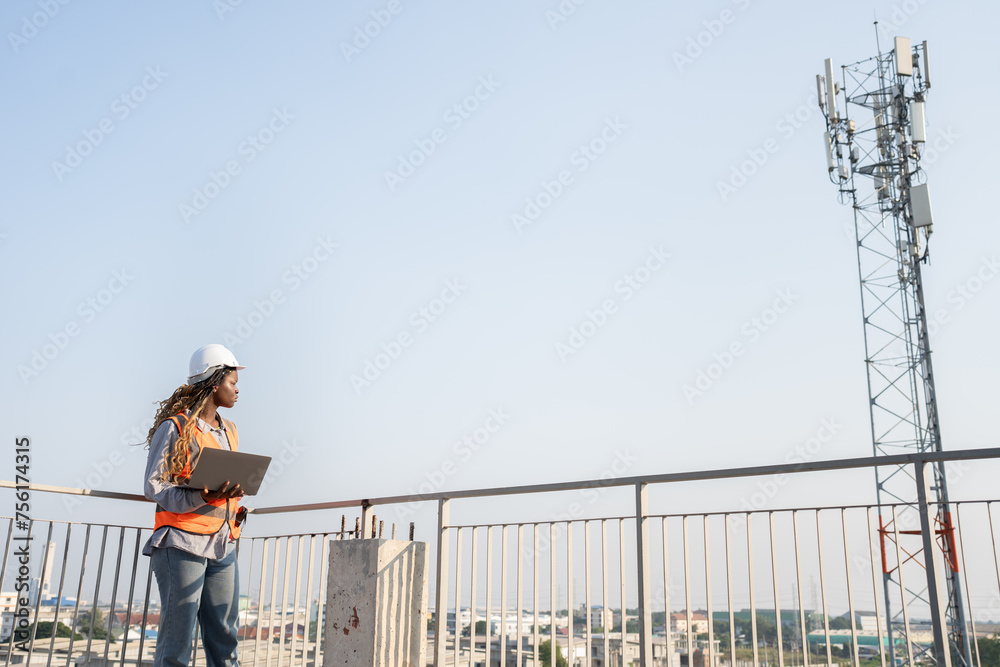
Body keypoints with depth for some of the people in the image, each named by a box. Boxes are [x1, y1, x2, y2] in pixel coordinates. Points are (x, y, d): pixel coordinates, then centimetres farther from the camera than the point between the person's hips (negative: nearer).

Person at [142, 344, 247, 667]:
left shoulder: (229, 430, 16)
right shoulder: (174, 427, -5)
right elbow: (154, 486, -10)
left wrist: (235, 506, 6)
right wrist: (203, 496, -24)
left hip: (223, 546, 7)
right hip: (183, 544, -7)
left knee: (224, 637, 7)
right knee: (176, 640, -3)